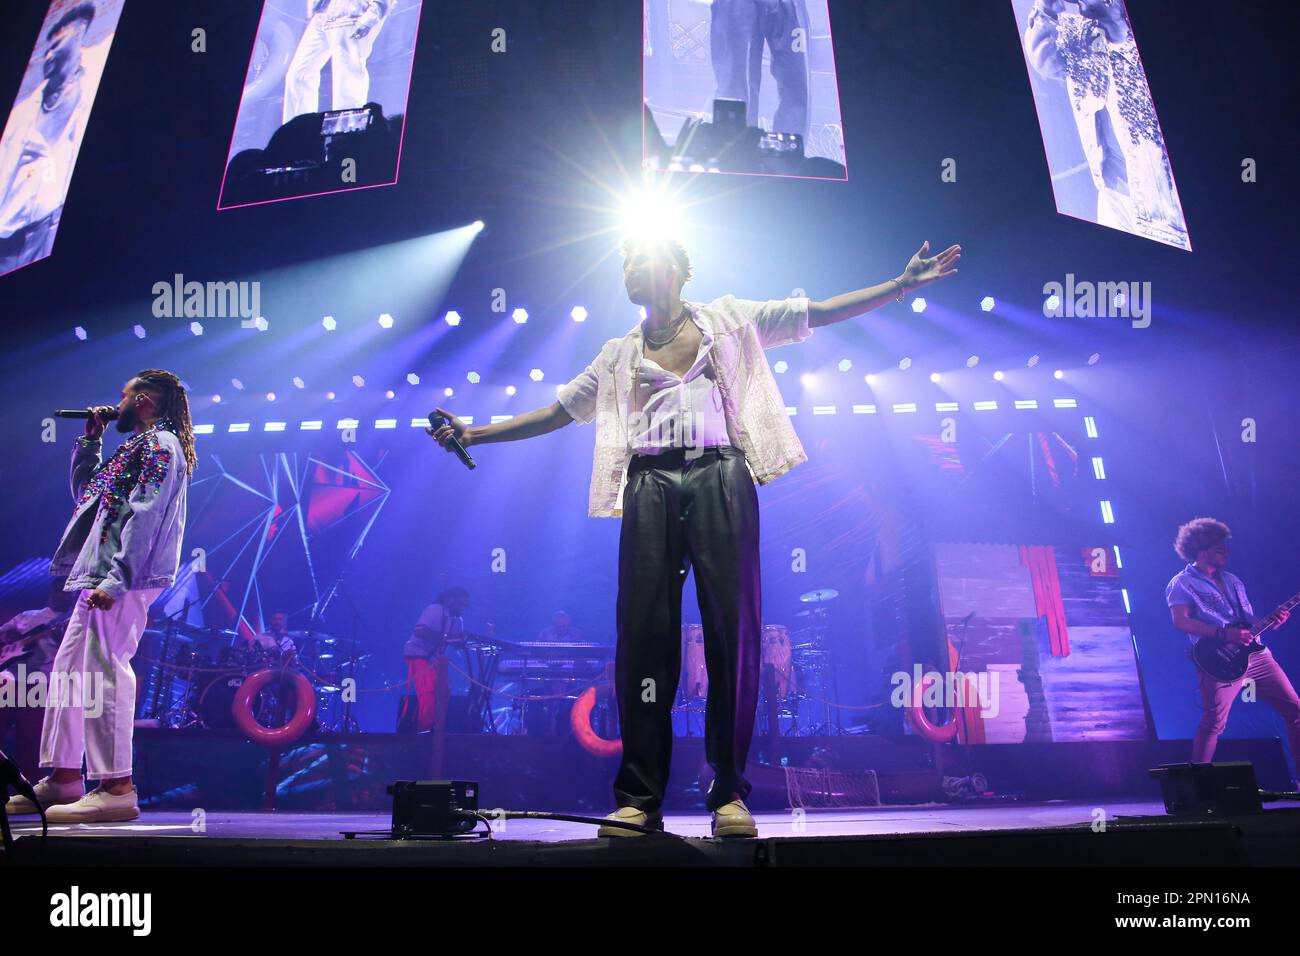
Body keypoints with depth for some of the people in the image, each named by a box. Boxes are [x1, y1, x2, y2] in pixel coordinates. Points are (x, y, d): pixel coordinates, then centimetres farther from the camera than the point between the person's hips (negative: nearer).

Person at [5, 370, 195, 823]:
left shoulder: (160, 445, -7)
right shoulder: (142, 447, 24)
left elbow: (145, 518, -19)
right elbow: (84, 491, 34)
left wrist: (115, 579, -25)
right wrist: (91, 438, 28)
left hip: (123, 581, -11)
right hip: (104, 577, 11)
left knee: (103, 672, -15)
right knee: (69, 671, 14)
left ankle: (116, 788, -15)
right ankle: (63, 778, 21)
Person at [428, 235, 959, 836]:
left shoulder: (728, 319, 17)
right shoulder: (620, 354, 22)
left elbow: (822, 312, 15)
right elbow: (556, 413, 22)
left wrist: (902, 285, 8)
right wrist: (473, 434, 15)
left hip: (720, 478, -2)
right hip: (650, 486, 2)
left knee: (732, 628, -7)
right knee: (644, 632, -6)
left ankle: (730, 793, 1)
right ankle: (640, 799, 0)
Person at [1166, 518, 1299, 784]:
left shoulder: (1232, 580, 22)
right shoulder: (1182, 583, -1)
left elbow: (1249, 620, 23)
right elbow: (1181, 621, -14)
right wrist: (1224, 634, -20)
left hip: (1257, 653, 7)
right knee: (1214, 722, -12)